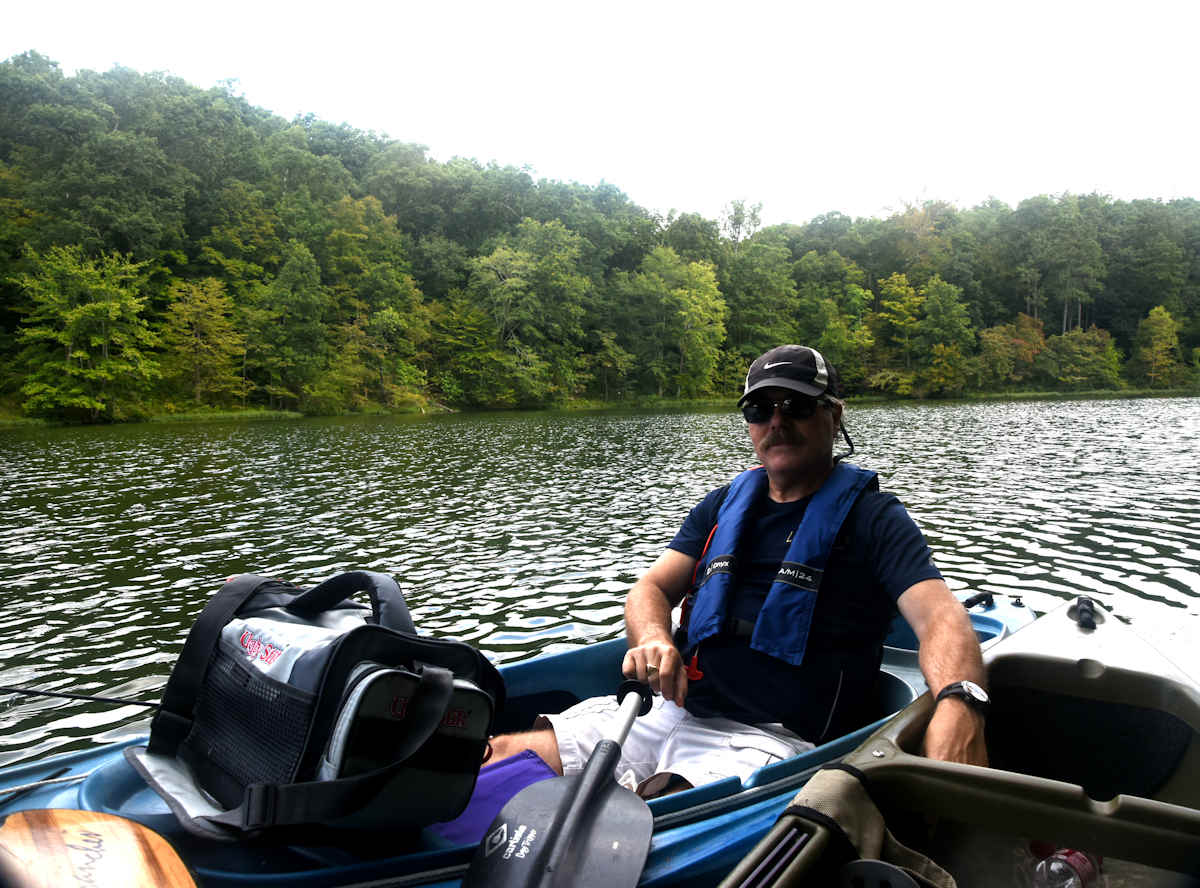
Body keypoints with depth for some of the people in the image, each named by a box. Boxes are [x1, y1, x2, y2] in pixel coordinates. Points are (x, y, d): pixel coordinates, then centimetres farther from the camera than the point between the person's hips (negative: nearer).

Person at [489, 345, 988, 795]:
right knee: (495, 757, -14)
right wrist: (652, 641, -13)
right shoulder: (724, 506, 18)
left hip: (772, 739, -4)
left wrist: (959, 704, -34)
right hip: (674, 709, 5)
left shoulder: (869, 516, 3)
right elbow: (651, 589, 12)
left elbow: (939, 616, -11)